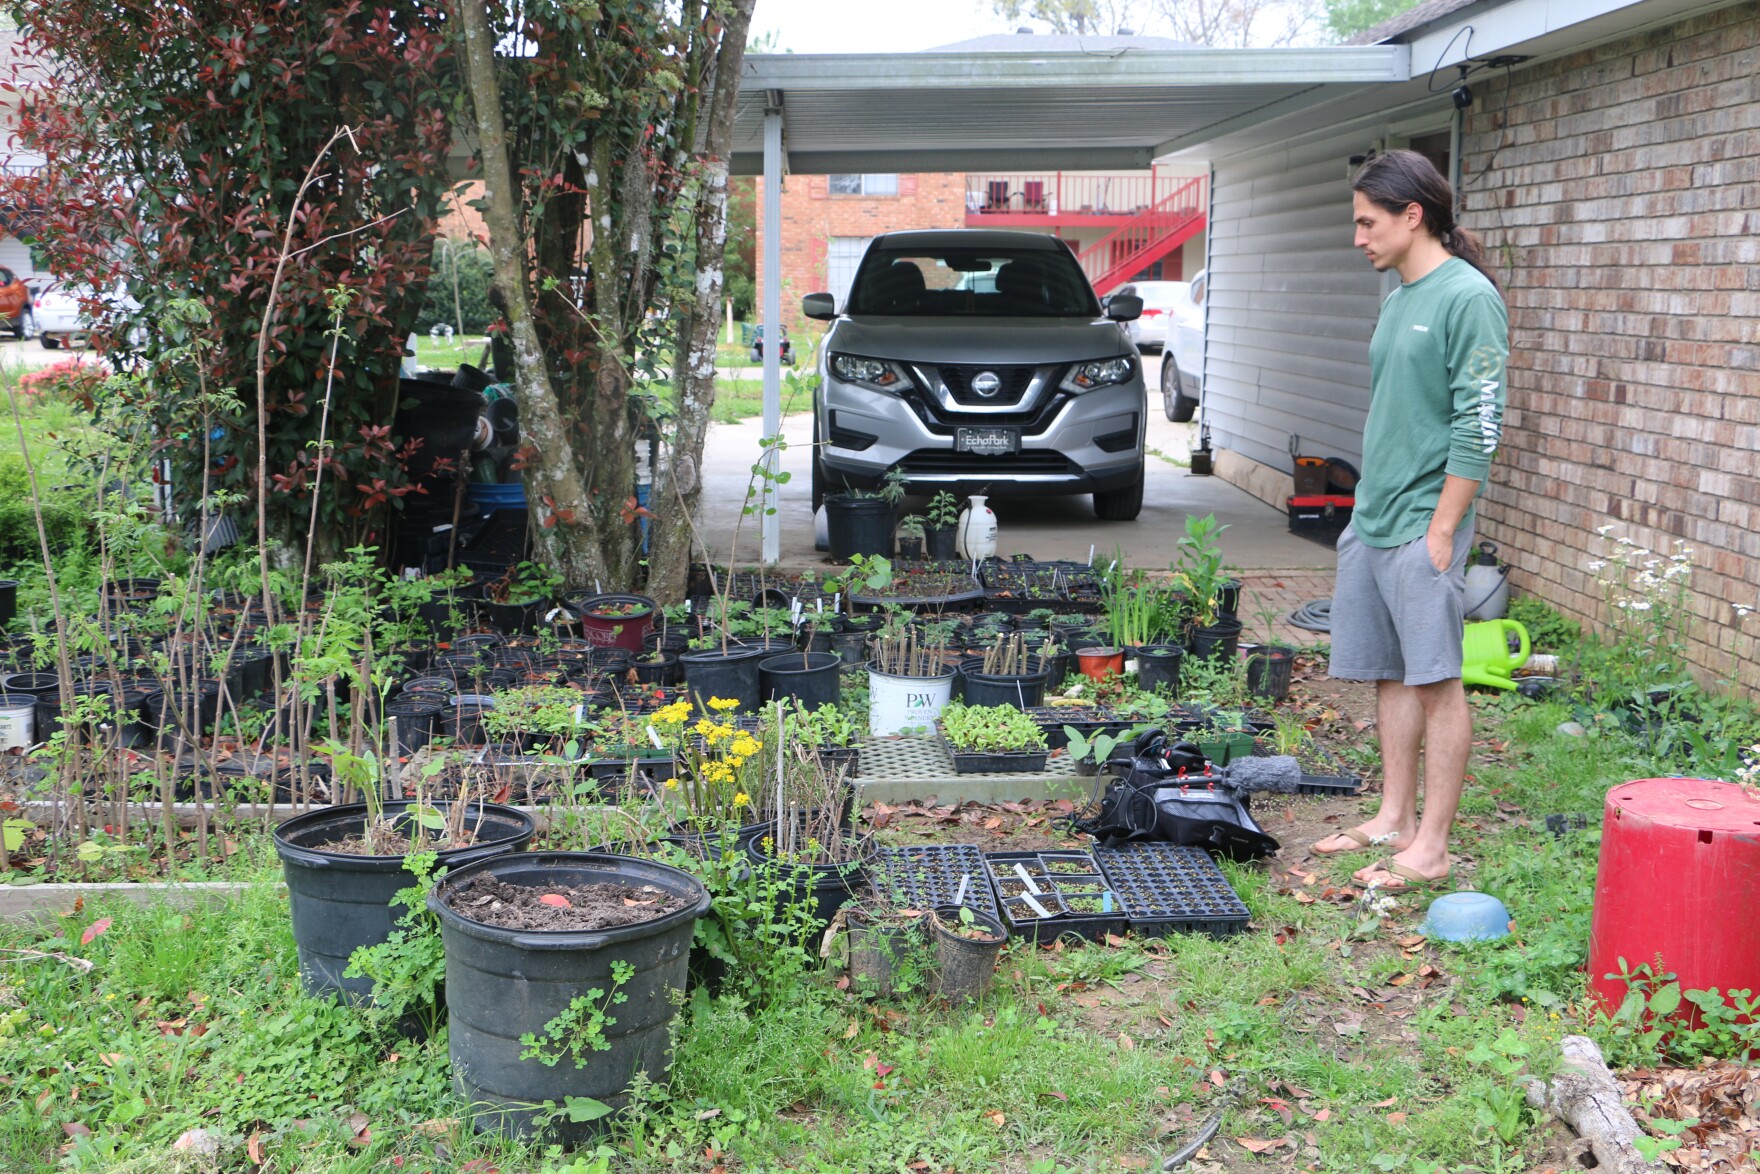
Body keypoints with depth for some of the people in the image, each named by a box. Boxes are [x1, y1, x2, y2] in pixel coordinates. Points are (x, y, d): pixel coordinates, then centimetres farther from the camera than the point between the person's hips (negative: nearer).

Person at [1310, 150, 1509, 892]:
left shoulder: (1467, 297, -12)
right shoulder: (1399, 296, 15)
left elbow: (1479, 425, -16)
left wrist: (1441, 530, -17)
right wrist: (1368, 505, 18)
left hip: (1421, 524, -9)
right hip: (1370, 518, 9)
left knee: (1436, 681, -3)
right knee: (1390, 674, 13)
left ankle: (1430, 847, 1)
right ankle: (1393, 820, 23)